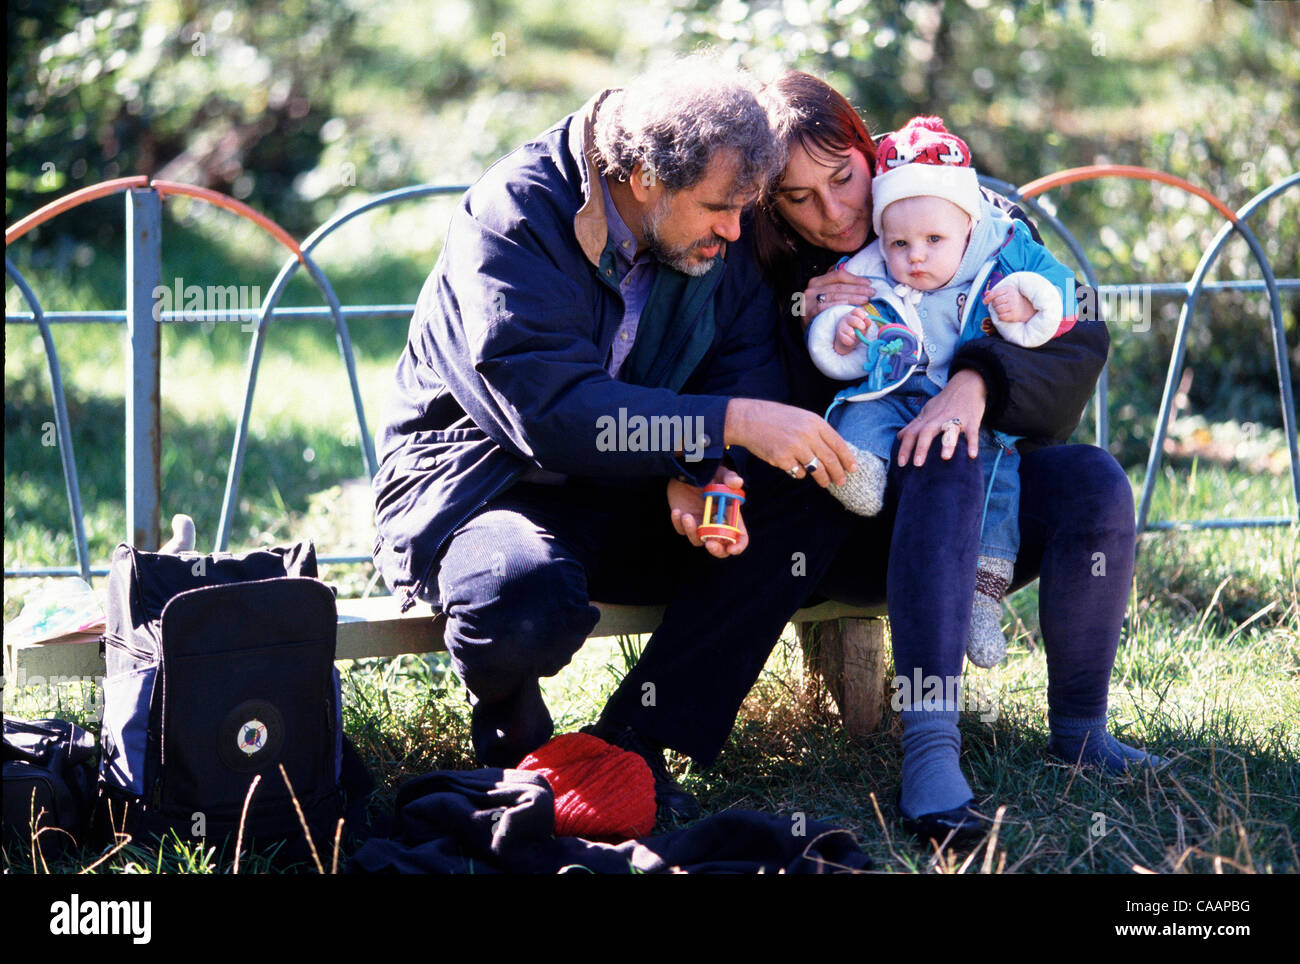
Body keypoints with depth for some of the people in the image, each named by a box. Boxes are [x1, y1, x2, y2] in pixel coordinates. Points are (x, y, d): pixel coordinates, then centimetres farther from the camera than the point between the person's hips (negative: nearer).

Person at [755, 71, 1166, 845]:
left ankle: (1079, 725, -14)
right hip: (856, 532, -2)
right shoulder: (766, 274, -2)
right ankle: (929, 746, -45)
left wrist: (978, 380, -30)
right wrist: (810, 334, -20)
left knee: (1095, 483, -28)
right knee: (942, 465, -35)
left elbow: (1081, 340, -12)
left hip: (986, 508, 2)